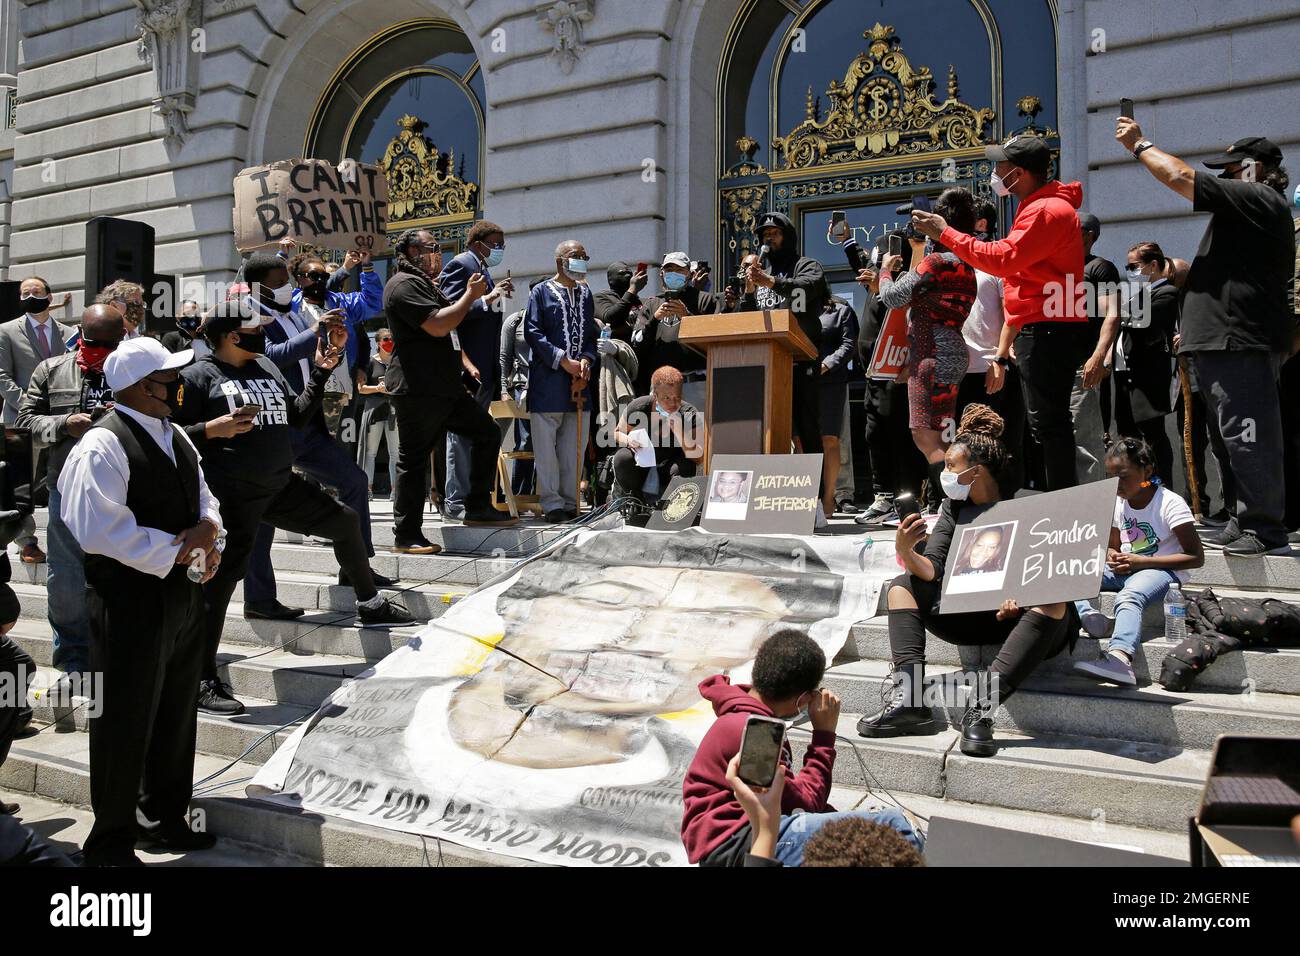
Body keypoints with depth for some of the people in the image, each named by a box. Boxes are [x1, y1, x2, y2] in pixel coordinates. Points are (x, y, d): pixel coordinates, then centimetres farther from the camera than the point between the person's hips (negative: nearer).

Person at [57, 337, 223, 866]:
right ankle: (111, 841, 24)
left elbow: (202, 497, 18)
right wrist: (174, 551, -18)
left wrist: (208, 533, -4)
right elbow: (99, 530, -23)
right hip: (131, 602, -8)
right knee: (126, 723, 4)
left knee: (176, 716, 19)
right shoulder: (103, 446, -16)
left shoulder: (174, 435, 11)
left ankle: (168, 818, 37)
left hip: (182, 595, 9)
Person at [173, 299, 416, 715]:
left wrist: (321, 372, 11)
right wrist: (211, 430, -23)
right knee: (221, 579, -8)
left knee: (346, 521, 16)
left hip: (281, 486, 8)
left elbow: (298, 415, 17)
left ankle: (370, 604, 37)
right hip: (231, 496, -8)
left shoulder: (266, 366, 15)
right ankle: (202, 683, 0)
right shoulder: (199, 376, -5)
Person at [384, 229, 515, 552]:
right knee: (414, 461, -5)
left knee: (487, 432, 9)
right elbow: (438, 325, -21)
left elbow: (450, 327, 29)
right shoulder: (404, 284, -10)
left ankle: (477, 508, 15)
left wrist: (474, 295, 19)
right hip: (417, 391, -10)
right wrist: (471, 294, -10)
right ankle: (406, 536, 2)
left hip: (446, 387, 10)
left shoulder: (427, 285, 24)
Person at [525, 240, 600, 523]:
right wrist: (565, 361, -13)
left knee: (575, 445, 6)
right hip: (548, 380, -5)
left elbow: (592, 334, 19)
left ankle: (570, 501, 13)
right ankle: (552, 502, 2)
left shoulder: (586, 294, 19)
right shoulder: (541, 292, 3)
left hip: (580, 380, 5)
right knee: (546, 445, -4)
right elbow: (533, 332, -6)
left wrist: (587, 359, -3)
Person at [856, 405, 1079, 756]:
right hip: (975, 616, 5)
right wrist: (906, 552, -24)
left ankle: (982, 707, -39)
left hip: (1021, 615, -5)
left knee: (1054, 603, -35)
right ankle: (909, 701, -25)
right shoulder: (954, 507, 7)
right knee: (902, 586, -6)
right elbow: (930, 570, -3)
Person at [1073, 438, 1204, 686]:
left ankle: (1120, 659, -62)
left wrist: (1143, 561, -19)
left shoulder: (1170, 503, -10)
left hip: (1161, 570, -7)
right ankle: (1089, 616, -41)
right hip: (1126, 569, 7)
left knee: (1129, 596, -40)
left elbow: (1196, 557, -12)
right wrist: (1112, 557, -5)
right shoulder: (1116, 503, 10)